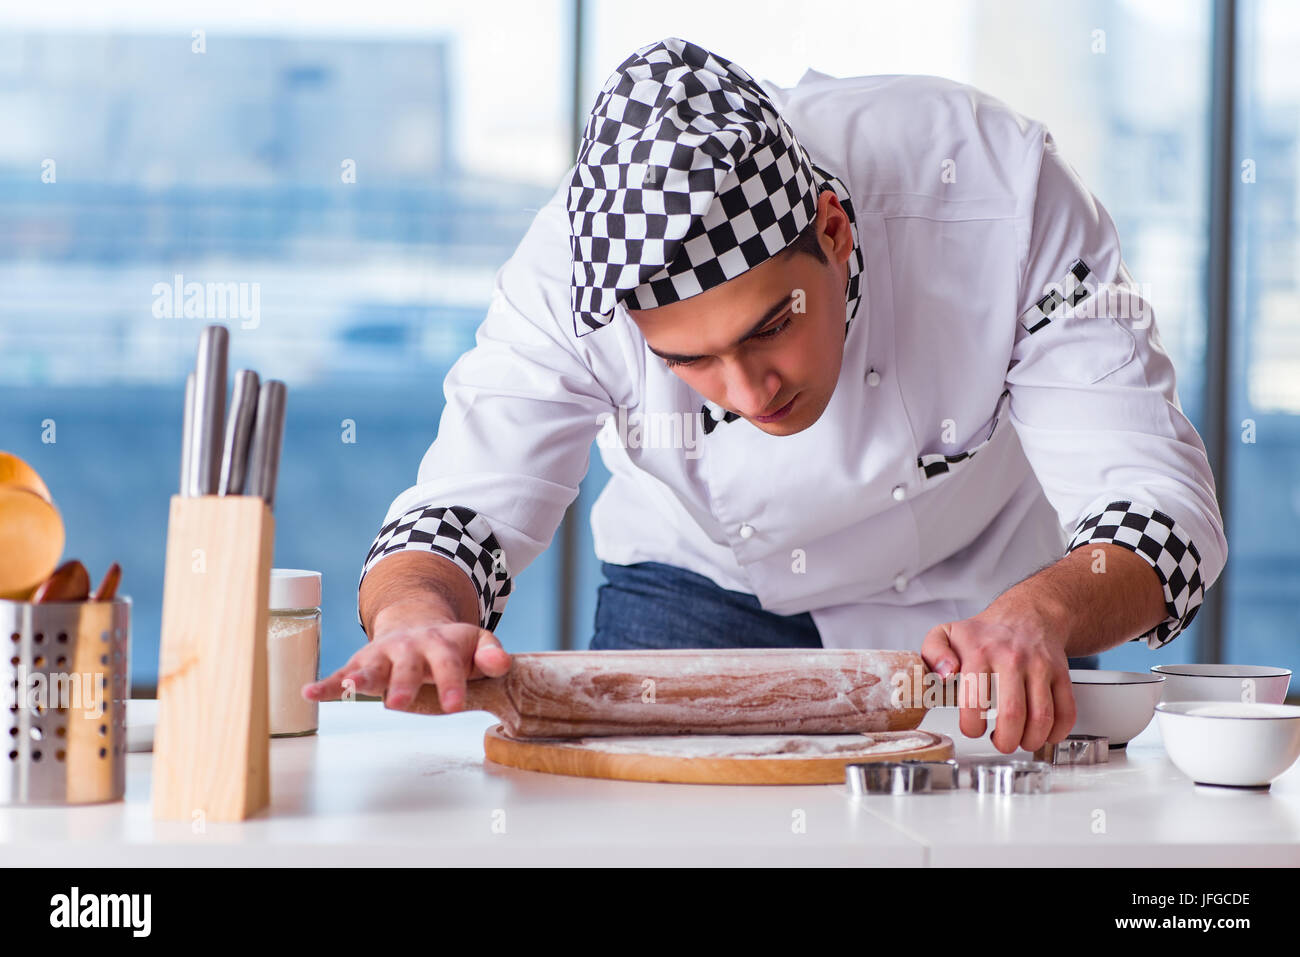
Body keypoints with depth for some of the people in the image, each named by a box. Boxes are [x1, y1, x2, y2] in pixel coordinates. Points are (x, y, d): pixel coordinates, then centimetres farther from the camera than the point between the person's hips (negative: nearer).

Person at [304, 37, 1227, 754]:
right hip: (705, 594, 0)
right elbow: (462, 511, -25)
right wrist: (418, 615, -48)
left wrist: (1038, 618, -53)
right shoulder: (572, 268, -27)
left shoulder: (1001, 186, -31)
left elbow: (1162, 506, -32)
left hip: (976, 593, 1)